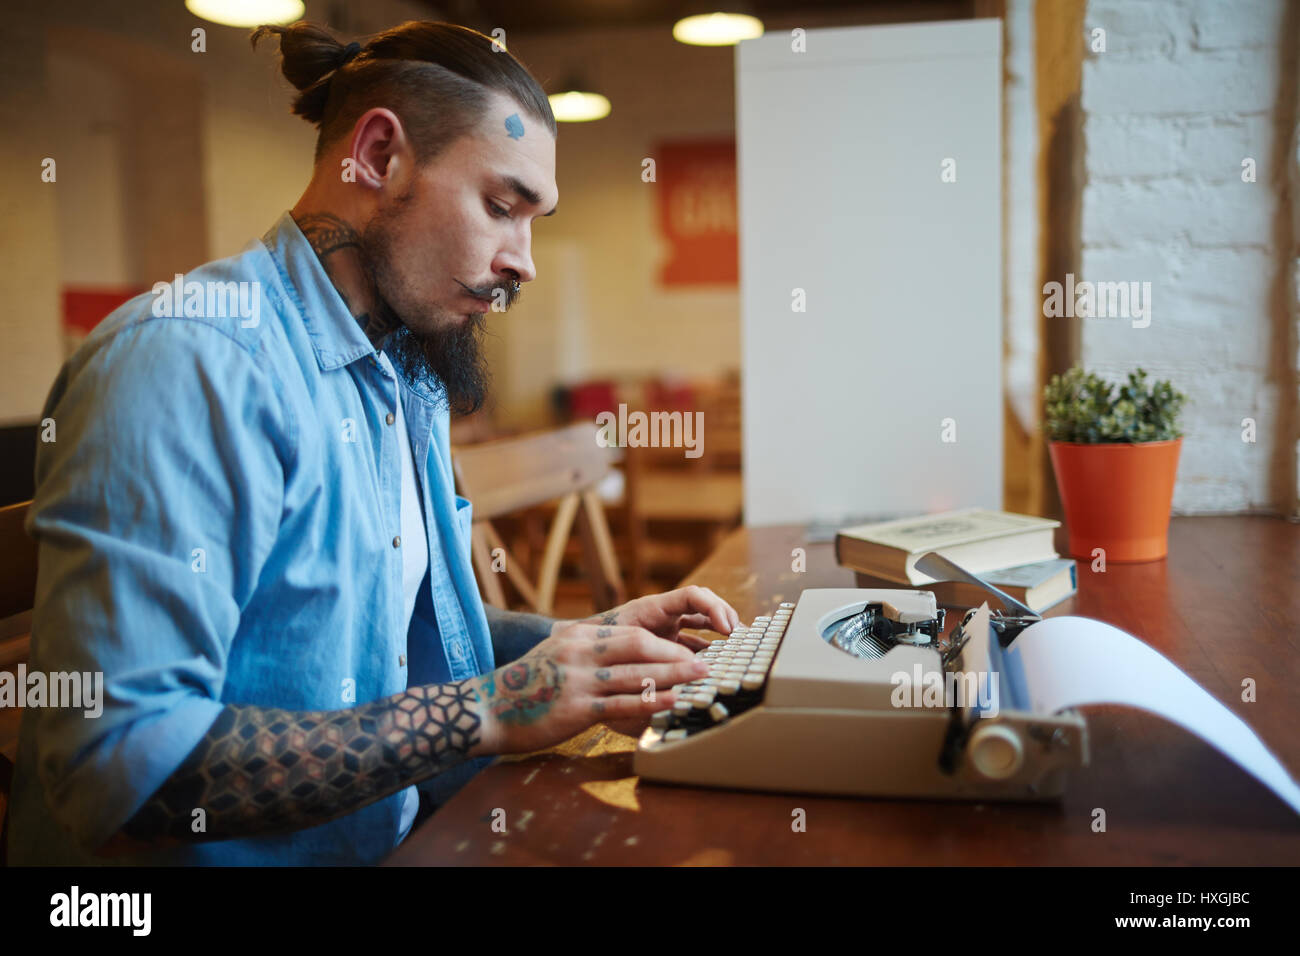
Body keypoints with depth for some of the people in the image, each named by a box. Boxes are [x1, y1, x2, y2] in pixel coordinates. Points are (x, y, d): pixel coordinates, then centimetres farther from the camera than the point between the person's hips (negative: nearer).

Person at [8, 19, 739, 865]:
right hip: (237, 854, -7)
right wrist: (488, 711, -24)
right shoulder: (194, 358, -19)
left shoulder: (409, 376, 9)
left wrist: (587, 640, 3)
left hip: (395, 834, 7)